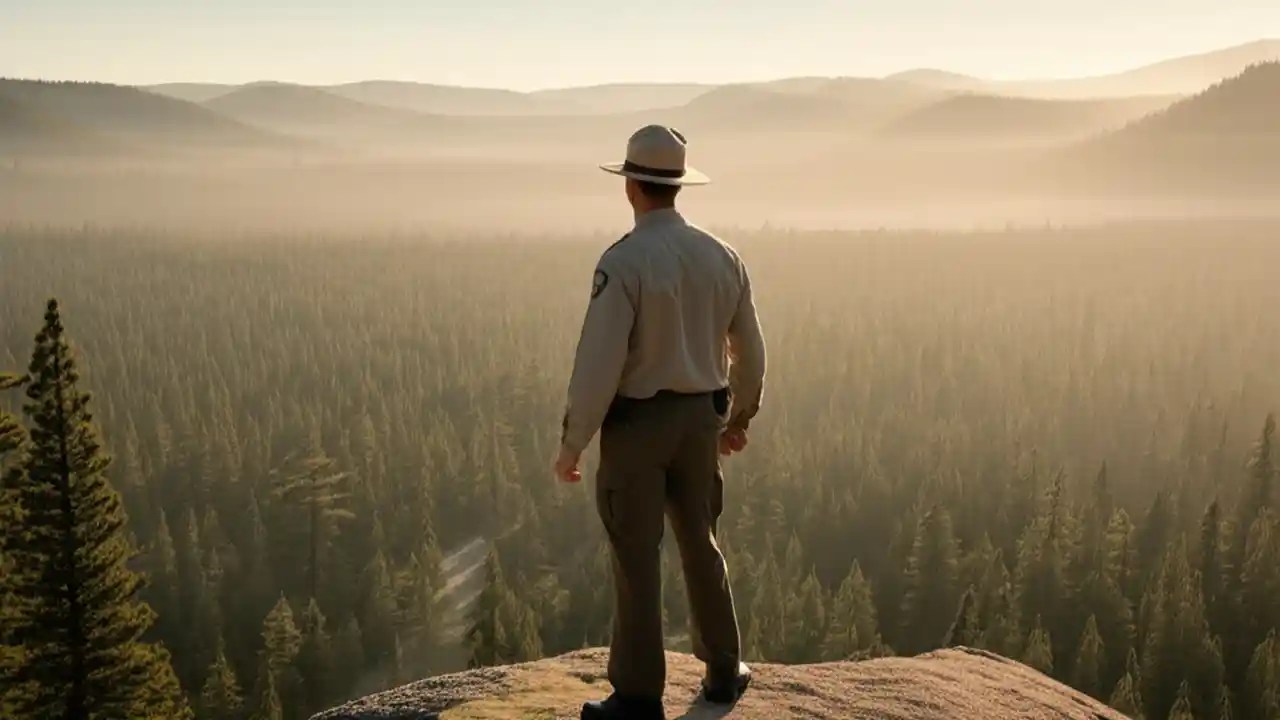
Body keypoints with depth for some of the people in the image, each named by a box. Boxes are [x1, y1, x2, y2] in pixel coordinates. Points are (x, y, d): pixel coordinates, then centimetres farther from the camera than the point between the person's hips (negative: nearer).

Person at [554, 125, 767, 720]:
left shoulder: (623, 261, -19)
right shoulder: (720, 256, 1)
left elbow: (599, 362, -22)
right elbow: (750, 351, 9)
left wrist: (572, 443, -11)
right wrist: (739, 418, 24)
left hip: (635, 424, -6)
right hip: (698, 419, 6)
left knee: (636, 559, 3)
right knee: (699, 544, 20)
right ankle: (722, 671, 30)